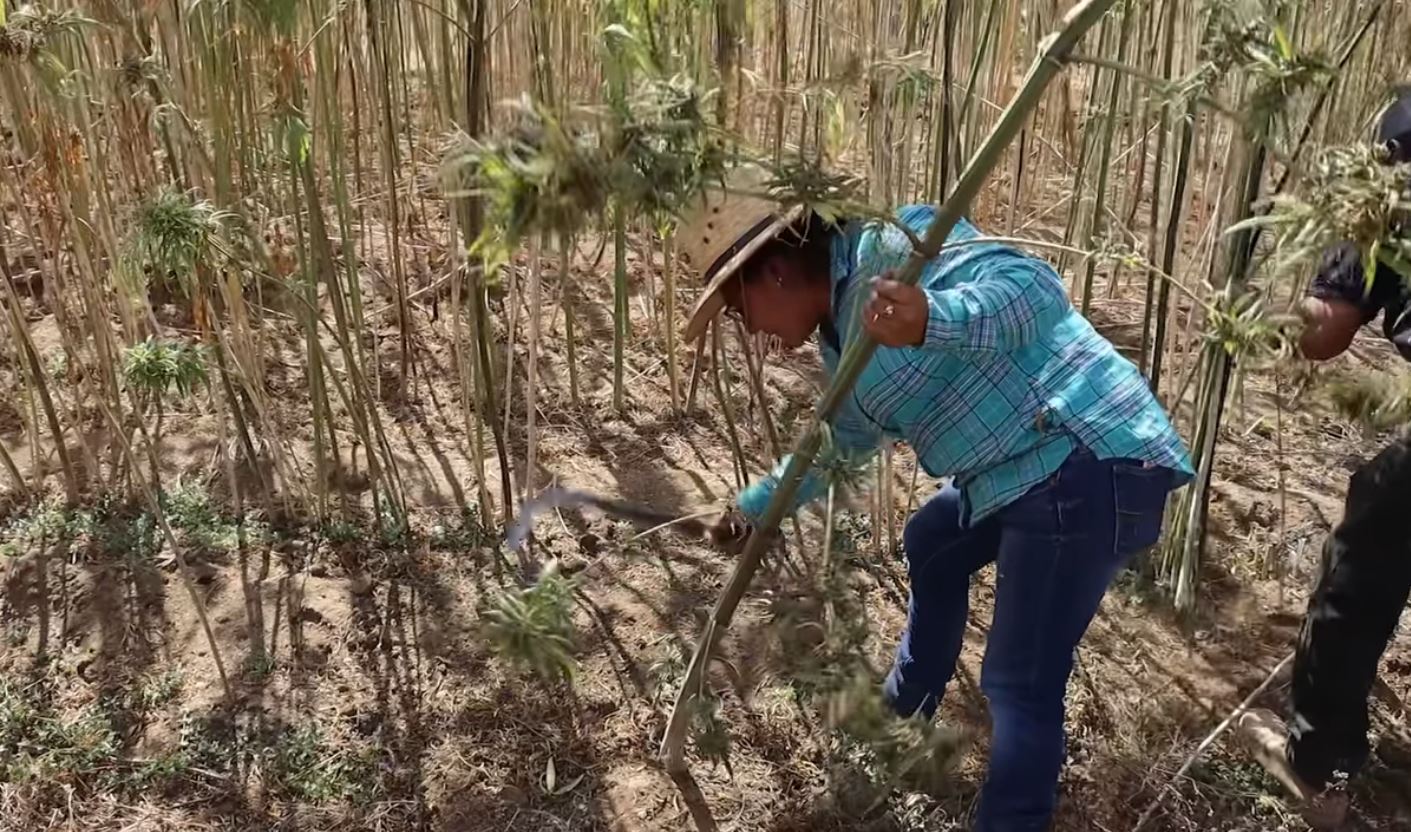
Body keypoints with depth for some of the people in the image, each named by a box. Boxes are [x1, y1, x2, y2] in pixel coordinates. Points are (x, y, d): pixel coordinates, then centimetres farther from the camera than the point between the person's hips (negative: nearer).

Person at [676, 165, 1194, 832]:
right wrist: (754, 506, 42)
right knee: (932, 544, 31)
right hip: (1024, 470, 11)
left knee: (1020, 683, -7)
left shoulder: (887, 247, -15)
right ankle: (906, 708, 51)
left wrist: (932, 320, -48)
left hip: (1088, 464, -11)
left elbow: (1028, 287, -28)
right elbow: (844, 440, 32)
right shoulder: (842, 333, 15)